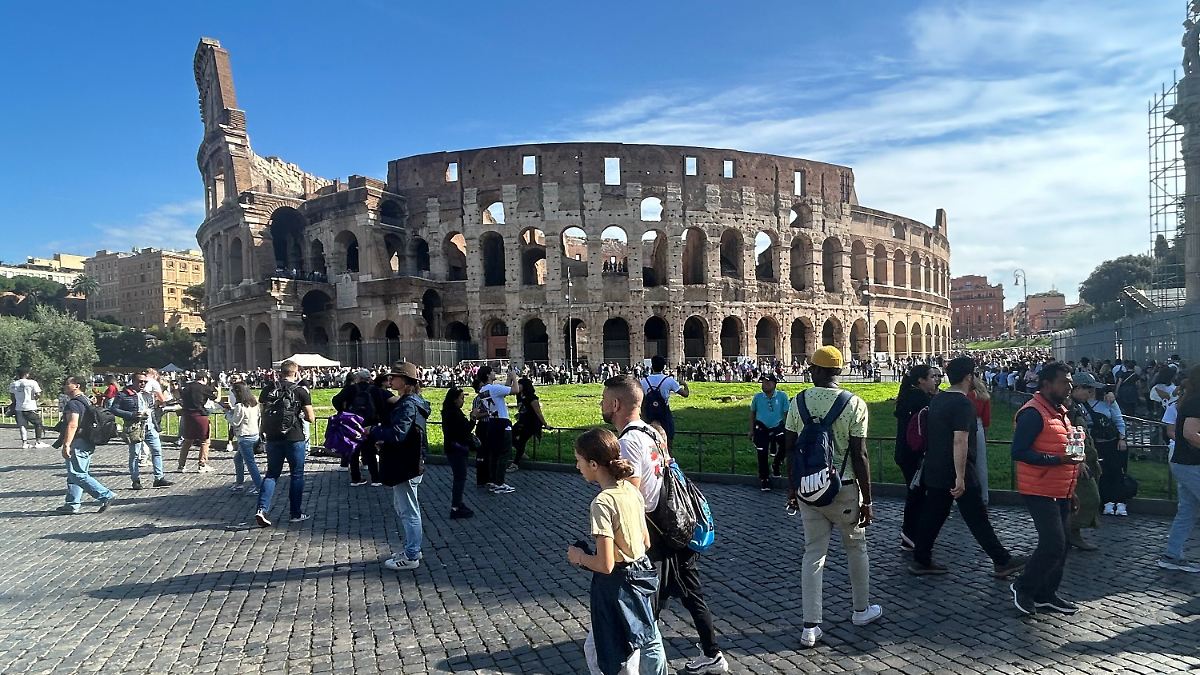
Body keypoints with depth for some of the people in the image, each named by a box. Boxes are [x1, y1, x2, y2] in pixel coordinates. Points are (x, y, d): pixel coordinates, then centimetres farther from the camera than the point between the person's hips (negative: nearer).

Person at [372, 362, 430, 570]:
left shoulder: (408, 405, -19)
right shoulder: (408, 402, 12)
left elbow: (397, 434, -29)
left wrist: (374, 432, -18)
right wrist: (383, 439, 3)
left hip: (406, 467, -11)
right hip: (404, 464, 11)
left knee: (408, 511, 0)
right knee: (403, 508, 21)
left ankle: (411, 557, 10)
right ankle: (413, 549, 32)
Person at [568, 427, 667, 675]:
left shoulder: (602, 502, -24)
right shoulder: (632, 490, 0)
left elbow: (605, 564, -25)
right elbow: (646, 542, 9)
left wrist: (579, 556, -6)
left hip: (617, 586, -8)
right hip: (641, 574, 8)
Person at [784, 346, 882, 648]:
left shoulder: (798, 402, -3)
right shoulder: (854, 404, -12)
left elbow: (790, 449, 1)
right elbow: (859, 456, -13)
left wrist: (792, 488, 14)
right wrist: (867, 500, -5)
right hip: (844, 488, -2)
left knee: (813, 553, 9)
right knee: (856, 548, 20)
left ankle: (810, 627, 9)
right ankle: (862, 609, 38)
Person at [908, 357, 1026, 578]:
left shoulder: (937, 400, 10)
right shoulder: (963, 404, -18)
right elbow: (960, 441, -25)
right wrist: (960, 477, -26)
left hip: (934, 470, 8)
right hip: (955, 473, -8)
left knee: (932, 514, 12)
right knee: (978, 518, 3)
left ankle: (921, 560, 16)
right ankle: (1002, 562, 14)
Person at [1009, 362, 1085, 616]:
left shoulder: (1061, 411, 15)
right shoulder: (1033, 413, -16)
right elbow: (1018, 452, -22)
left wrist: (1071, 492, 23)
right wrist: (1057, 459, -27)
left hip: (1061, 493, 9)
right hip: (1041, 492, -9)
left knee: (1061, 546, 12)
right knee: (1053, 545, -11)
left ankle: (1046, 594, 23)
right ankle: (1023, 587, 7)